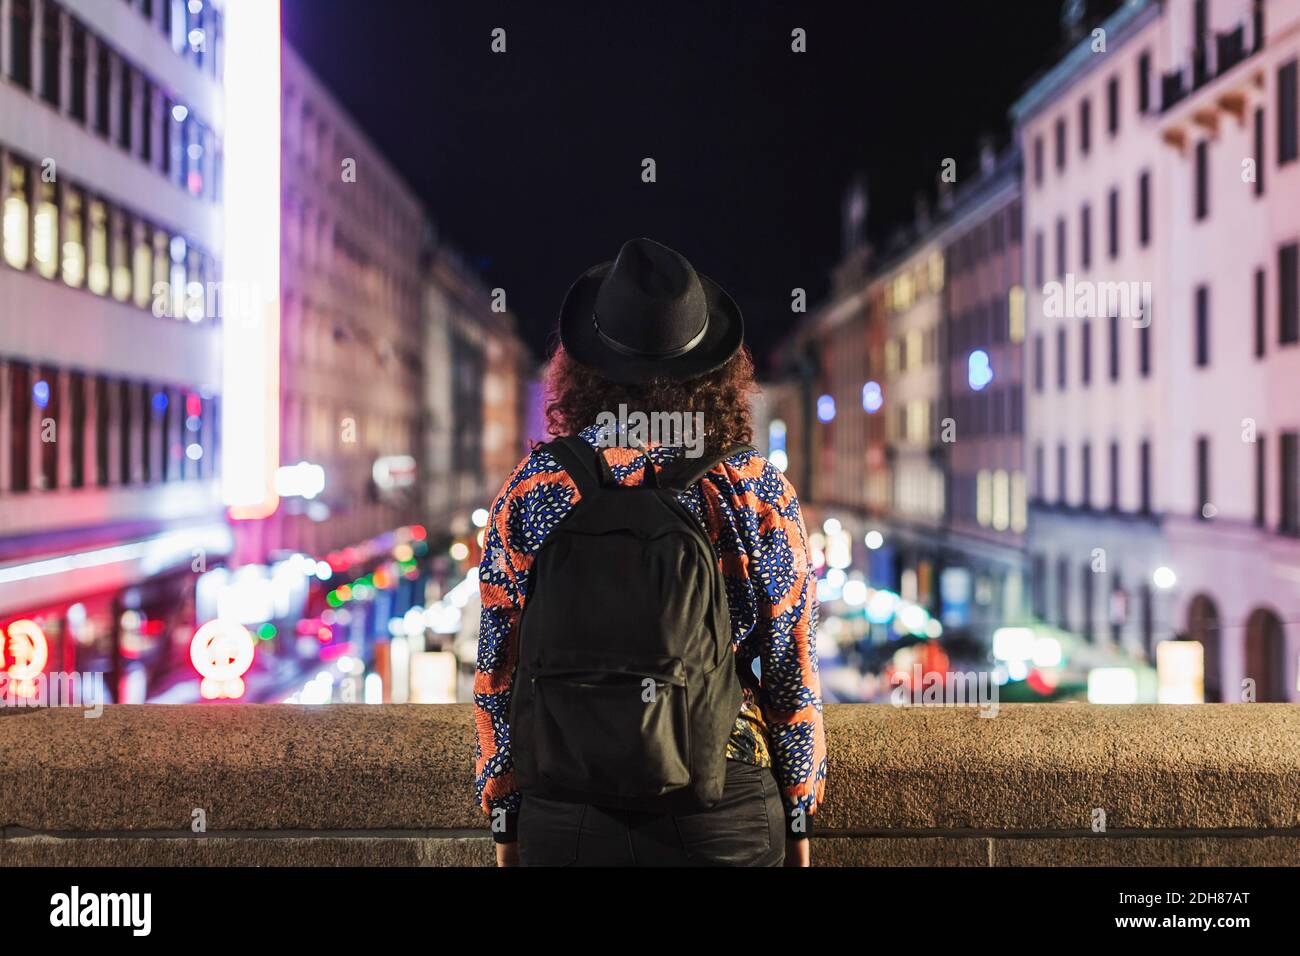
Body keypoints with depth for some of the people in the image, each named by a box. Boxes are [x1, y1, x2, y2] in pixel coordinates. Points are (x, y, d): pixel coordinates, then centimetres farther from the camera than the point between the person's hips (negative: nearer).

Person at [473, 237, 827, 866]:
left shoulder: (534, 487, -5)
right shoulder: (759, 489, -6)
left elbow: (499, 671, -1)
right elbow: (793, 673, -2)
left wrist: (505, 824, 9)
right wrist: (798, 825, 9)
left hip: (567, 812, 1)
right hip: (726, 808, 0)